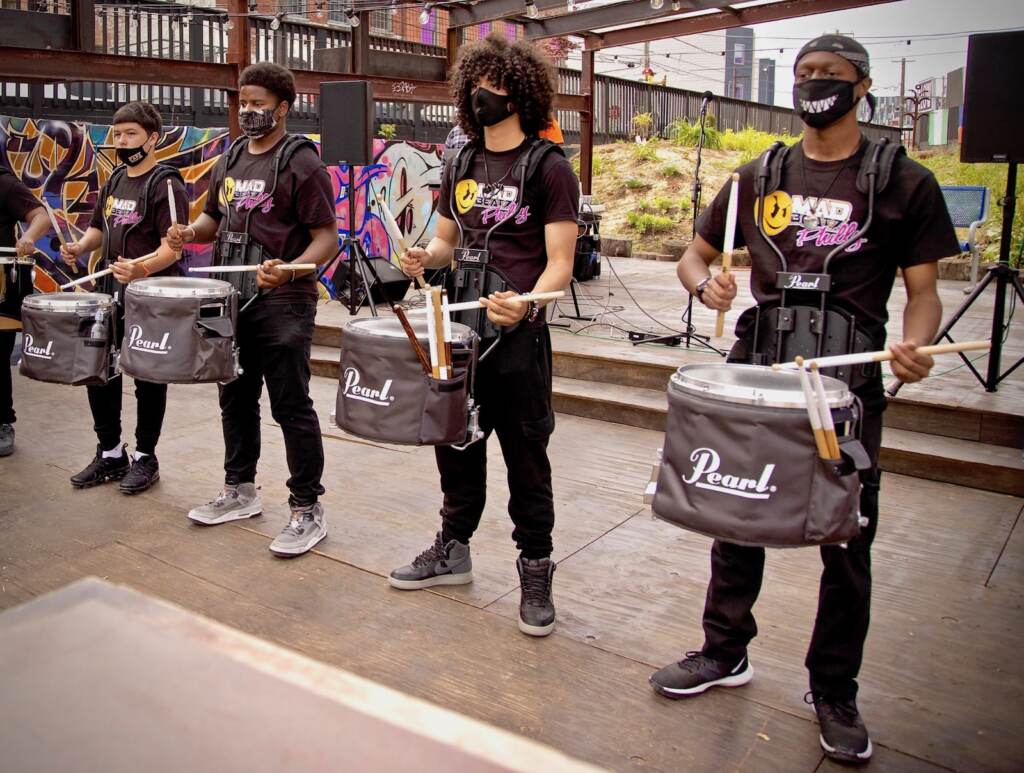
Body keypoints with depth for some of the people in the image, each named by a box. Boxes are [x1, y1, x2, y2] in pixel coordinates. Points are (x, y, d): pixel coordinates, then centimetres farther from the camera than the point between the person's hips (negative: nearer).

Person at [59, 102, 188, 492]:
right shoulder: (114, 181, 12)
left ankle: (145, 458, 18)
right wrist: (80, 247, 1)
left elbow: (172, 247, -20)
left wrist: (141, 269, -37)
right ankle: (110, 454, 27)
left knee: (148, 380, 4)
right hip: (109, 294, 8)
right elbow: (99, 227, 23)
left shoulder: (166, 185, -11)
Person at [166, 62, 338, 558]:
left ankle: (307, 509, 7)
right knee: (235, 398, 16)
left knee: (290, 406, -3)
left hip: (282, 303, -8)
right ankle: (240, 491, 32)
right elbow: (215, 218, 24)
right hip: (232, 299, 8)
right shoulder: (230, 160, 14)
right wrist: (191, 233, 1)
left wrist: (289, 271, -32)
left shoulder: (301, 162, -9)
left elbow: (326, 238, -14)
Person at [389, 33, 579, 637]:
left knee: (526, 458, 3)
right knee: (456, 445, 16)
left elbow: (560, 263, -12)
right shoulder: (461, 166, 13)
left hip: (519, 337, -6)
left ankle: (537, 572, 18)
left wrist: (524, 304, -30)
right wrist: (424, 258, -3)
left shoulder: (549, 167, -6)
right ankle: (453, 552, 34)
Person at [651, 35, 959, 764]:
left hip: (849, 381, -2)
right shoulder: (758, 177, 8)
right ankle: (725, 653, 32)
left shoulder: (905, 182, 1)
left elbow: (923, 291, 1)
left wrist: (915, 344, -21)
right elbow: (695, 255, 13)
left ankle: (835, 691, 25)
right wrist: (706, 284, -10)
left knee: (848, 541, 6)